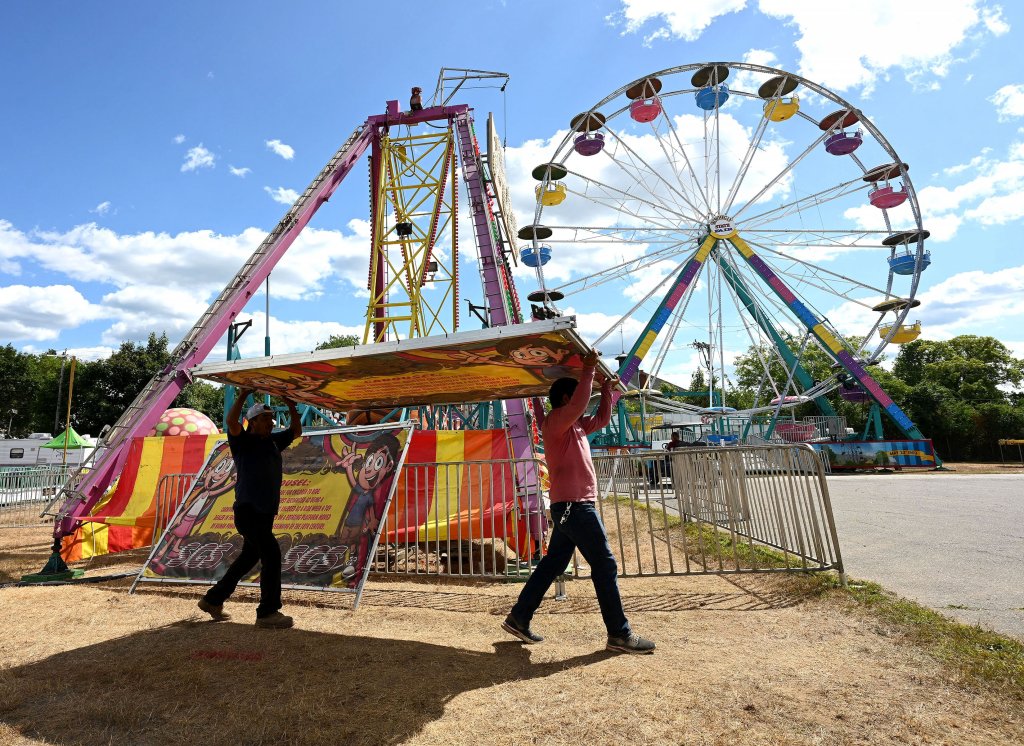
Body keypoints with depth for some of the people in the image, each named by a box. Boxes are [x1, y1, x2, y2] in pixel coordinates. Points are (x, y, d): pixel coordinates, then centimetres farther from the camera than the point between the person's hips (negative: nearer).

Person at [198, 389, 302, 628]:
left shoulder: (273, 441, 14)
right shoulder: (243, 442, -4)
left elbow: (296, 431, 24)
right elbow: (231, 421, -23)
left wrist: (291, 407, 11)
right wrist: (244, 394, -20)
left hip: (265, 512, 8)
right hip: (248, 510, -8)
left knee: (248, 558, 17)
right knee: (271, 553, -15)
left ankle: (213, 600, 33)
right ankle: (268, 612, -10)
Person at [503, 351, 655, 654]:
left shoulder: (574, 426, 19)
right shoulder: (555, 421, -9)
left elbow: (601, 419, 28)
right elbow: (578, 405, -29)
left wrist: (607, 389, 22)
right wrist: (588, 369, -21)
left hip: (572, 507, 10)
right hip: (575, 506, -10)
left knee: (552, 564, 13)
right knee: (605, 566, -4)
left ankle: (518, 618, 19)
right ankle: (619, 634, 5)